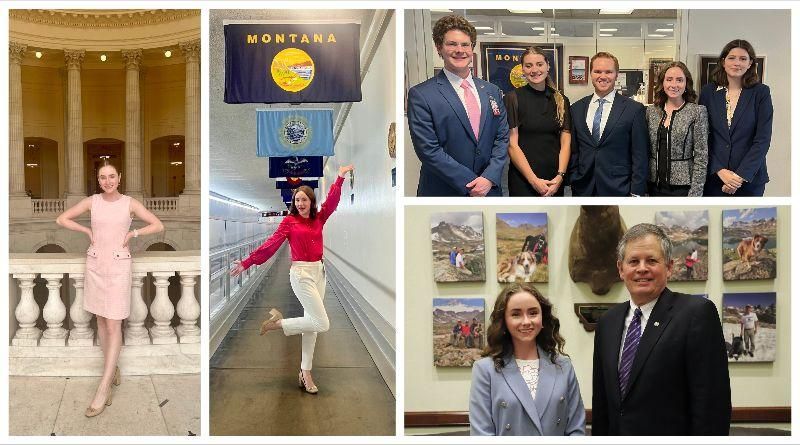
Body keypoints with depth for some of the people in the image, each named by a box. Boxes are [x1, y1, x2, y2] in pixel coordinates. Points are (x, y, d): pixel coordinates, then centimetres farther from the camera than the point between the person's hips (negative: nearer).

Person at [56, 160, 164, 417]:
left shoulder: (130, 203, -3)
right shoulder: (91, 202, 2)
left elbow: (158, 225, 0)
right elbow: (61, 219, 8)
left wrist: (132, 233, -8)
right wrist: (88, 231, 0)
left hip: (119, 266, -3)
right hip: (95, 264, 3)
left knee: (113, 325, -7)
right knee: (101, 320, 12)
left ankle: (103, 390, -8)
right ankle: (112, 368, 30)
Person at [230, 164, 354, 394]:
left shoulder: (319, 219, 9)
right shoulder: (289, 221, -4)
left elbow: (332, 201, 1)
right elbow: (271, 244, -7)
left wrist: (340, 177, -6)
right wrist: (247, 262, -12)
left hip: (319, 272, 6)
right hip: (301, 273, -6)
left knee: (312, 323, 7)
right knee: (322, 323, -12)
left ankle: (305, 373, 12)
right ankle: (277, 323, 4)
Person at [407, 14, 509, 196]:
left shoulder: (492, 91, 8)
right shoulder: (421, 95, -8)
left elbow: (502, 138, 6)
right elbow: (428, 150, -13)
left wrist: (489, 178, -10)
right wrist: (470, 184, -15)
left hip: (489, 190, 4)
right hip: (443, 193, -4)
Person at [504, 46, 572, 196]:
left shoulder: (561, 100, 7)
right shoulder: (513, 98, -4)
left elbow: (565, 143, 3)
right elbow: (512, 145, -9)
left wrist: (560, 176, -11)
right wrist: (534, 180, -14)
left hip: (555, 182, 3)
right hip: (523, 181, -3)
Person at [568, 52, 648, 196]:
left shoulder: (634, 109, -2)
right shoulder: (576, 109, 9)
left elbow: (640, 157, -4)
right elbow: (573, 152, 12)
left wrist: (636, 194, -8)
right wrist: (574, 182, 5)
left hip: (619, 190, -3)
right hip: (583, 190, 3)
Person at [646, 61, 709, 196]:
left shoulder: (697, 112, -4)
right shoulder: (651, 111, 6)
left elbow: (701, 157, -7)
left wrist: (695, 194, -13)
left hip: (682, 186, -3)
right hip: (654, 185, 3)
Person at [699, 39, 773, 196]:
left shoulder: (761, 92, -1)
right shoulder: (708, 92, 3)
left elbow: (763, 139, -6)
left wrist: (741, 175, -14)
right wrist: (720, 170, -11)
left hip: (749, 178, -1)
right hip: (713, 176, 1)